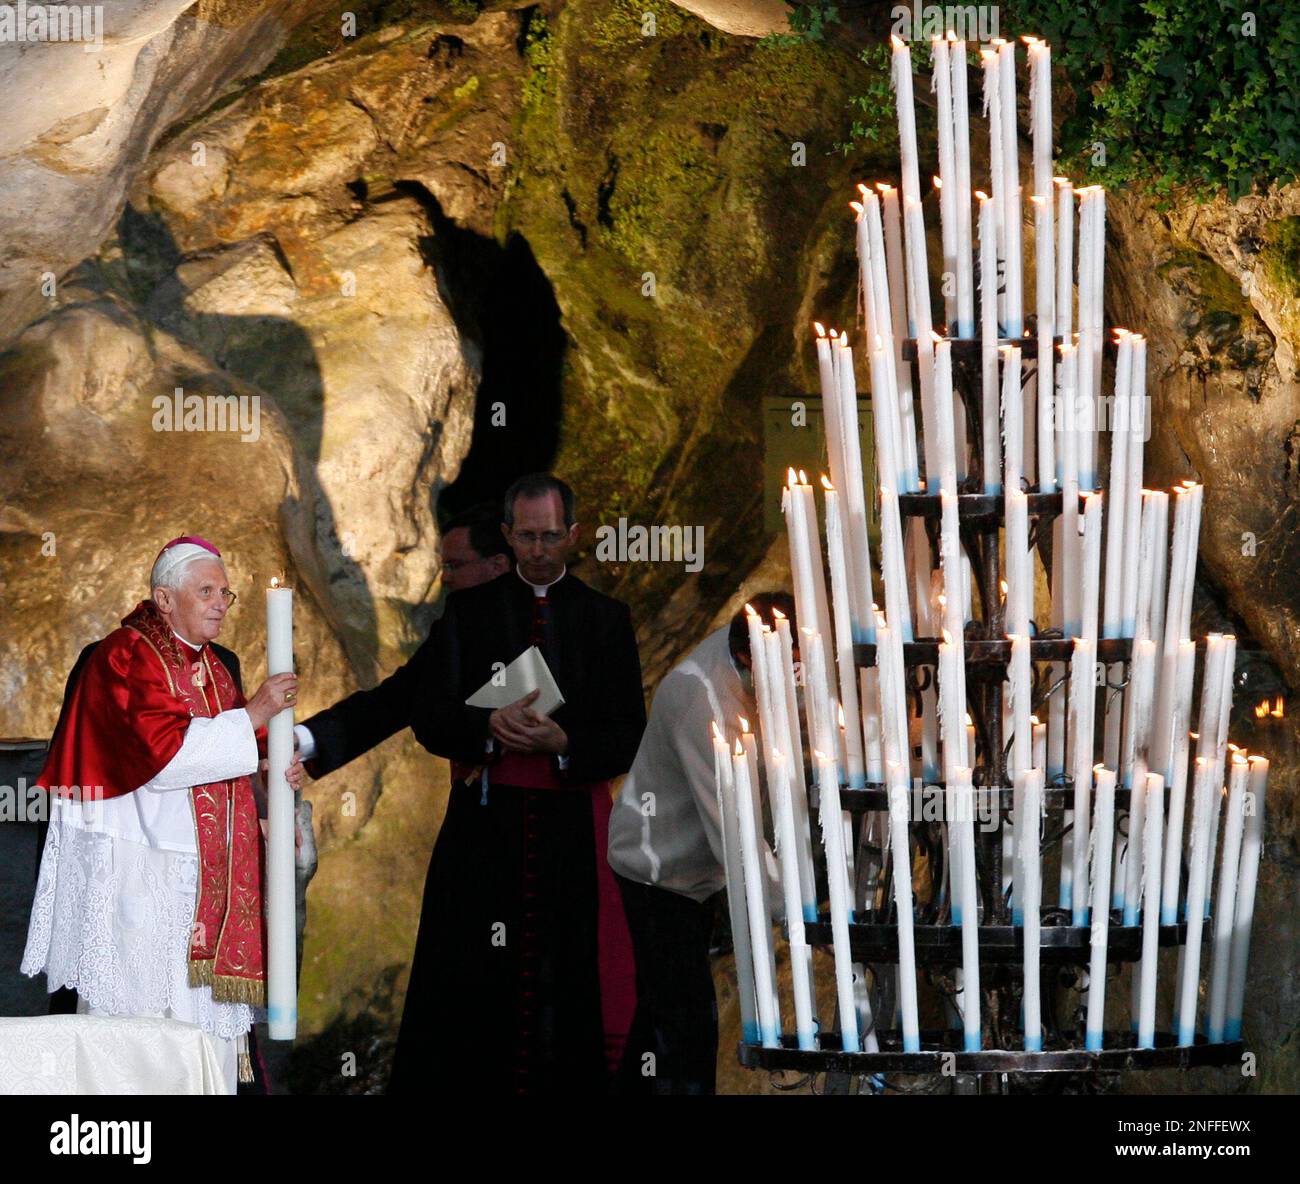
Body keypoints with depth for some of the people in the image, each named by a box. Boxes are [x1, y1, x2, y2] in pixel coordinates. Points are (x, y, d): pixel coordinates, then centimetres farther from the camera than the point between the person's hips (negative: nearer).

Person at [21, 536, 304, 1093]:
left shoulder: (210, 666, 17)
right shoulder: (127, 657, -10)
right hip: (136, 875, -8)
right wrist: (253, 716, -20)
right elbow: (164, 749, -23)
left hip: (201, 877, 8)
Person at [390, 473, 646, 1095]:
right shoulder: (468, 611, 11)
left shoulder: (606, 618, 10)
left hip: (570, 826, 0)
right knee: (468, 978, -4)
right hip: (485, 820, 0)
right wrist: (488, 726, -14)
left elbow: (627, 736, 5)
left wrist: (564, 743, -13)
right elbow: (429, 719, 5)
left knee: (565, 977, -4)